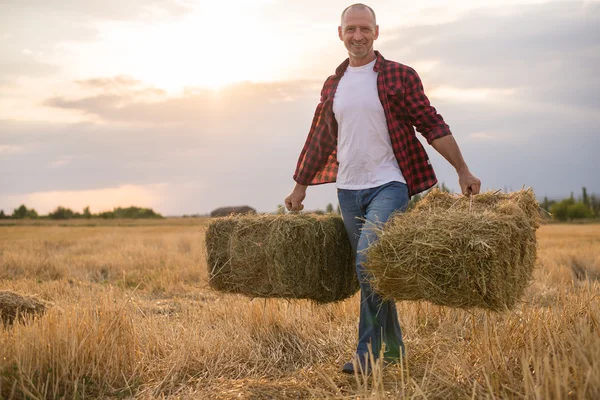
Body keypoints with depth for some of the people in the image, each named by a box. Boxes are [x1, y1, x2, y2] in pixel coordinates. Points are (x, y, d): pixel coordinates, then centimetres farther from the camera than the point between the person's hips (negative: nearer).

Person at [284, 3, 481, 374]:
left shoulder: (399, 76, -2)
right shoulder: (332, 85, 12)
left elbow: (433, 125, -3)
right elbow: (320, 141, 20)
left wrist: (463, 171, -8)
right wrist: (301, 185, 24)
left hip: (388, 185, -5)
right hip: (348, 190, 5)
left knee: (369, 261, -21)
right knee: (373, 273, 11)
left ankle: (367, 353, -10)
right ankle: (394, 348, 25)